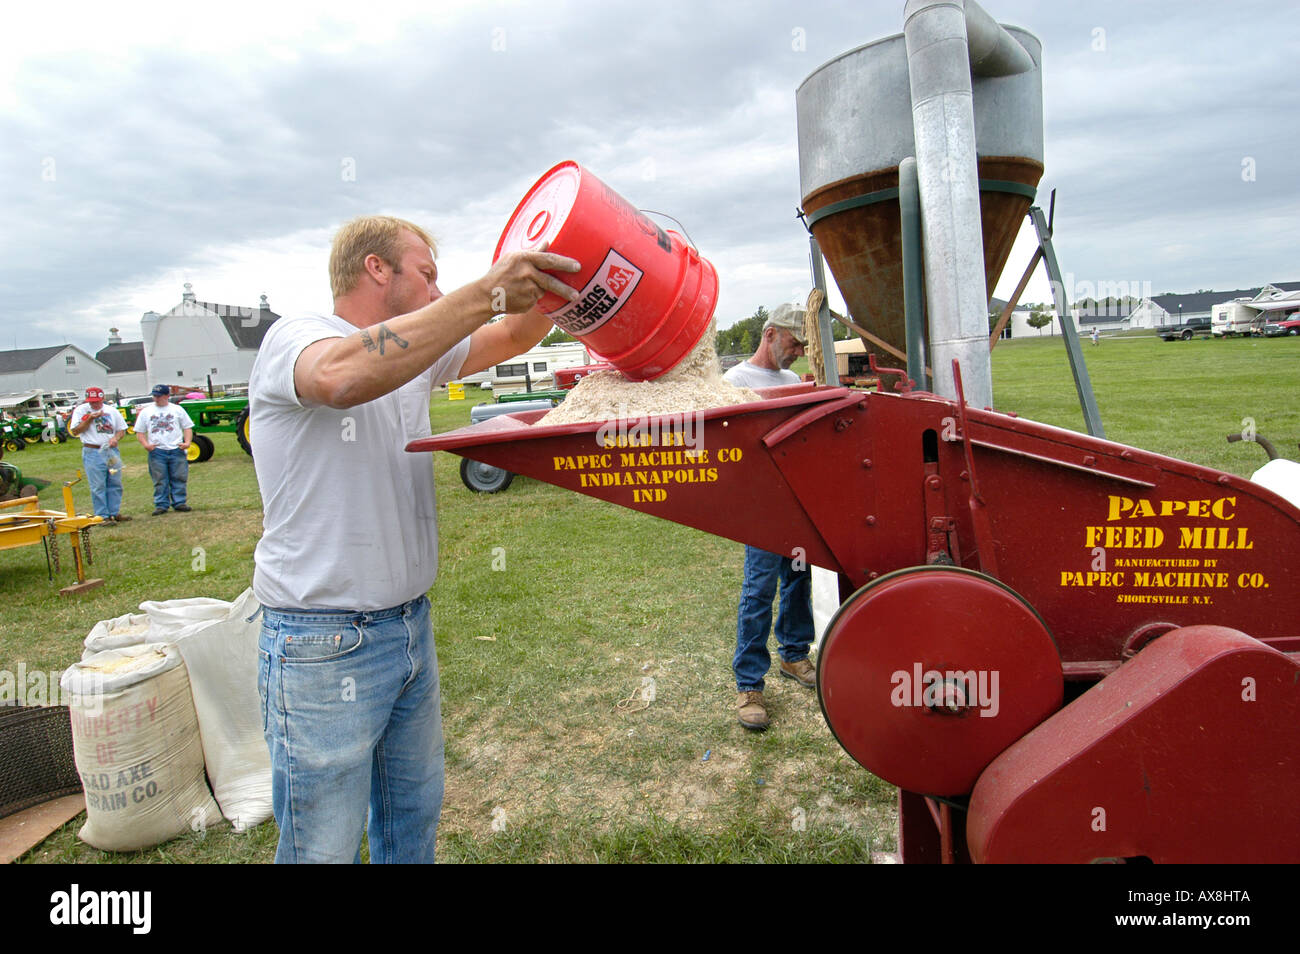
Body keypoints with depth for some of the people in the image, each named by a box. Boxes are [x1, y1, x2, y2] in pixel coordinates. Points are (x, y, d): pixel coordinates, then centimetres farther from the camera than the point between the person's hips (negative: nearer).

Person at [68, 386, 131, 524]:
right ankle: (102, 516, -1)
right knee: (98, 486, -4)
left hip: (112, 451, 4)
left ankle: (115, 513, 16)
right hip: (93, 452, -4)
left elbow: (122, 429, 15)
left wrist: (115, 438, -6)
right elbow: (75, 431, -3)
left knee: (115, 484, 7)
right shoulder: (81, 410, 2)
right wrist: (89, 419, -13)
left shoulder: (112, 411, 11)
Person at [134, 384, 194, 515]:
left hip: (177, 450, 0)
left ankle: (179, 502, 8)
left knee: (179, 479, 1)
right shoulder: (146, 411, 11)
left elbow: (187, 427, 10)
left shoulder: (177, 409, 10)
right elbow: (139, 432, 12)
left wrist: (187, 442, -6)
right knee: (160, 481, 0)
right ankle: (161, 505, 6)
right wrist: (145, 444, -7)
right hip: (156, 451, 0)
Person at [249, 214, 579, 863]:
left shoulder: (415, 352, 11)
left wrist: (552, 280, -8)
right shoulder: (293, 338, -13)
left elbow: (513, 338, 13)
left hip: (411, 627, 8)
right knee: (324, 847, 6)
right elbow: (344, 376, -37)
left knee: (415, 818, 21)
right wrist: (486, 292, -38)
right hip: (324, 647, -7)